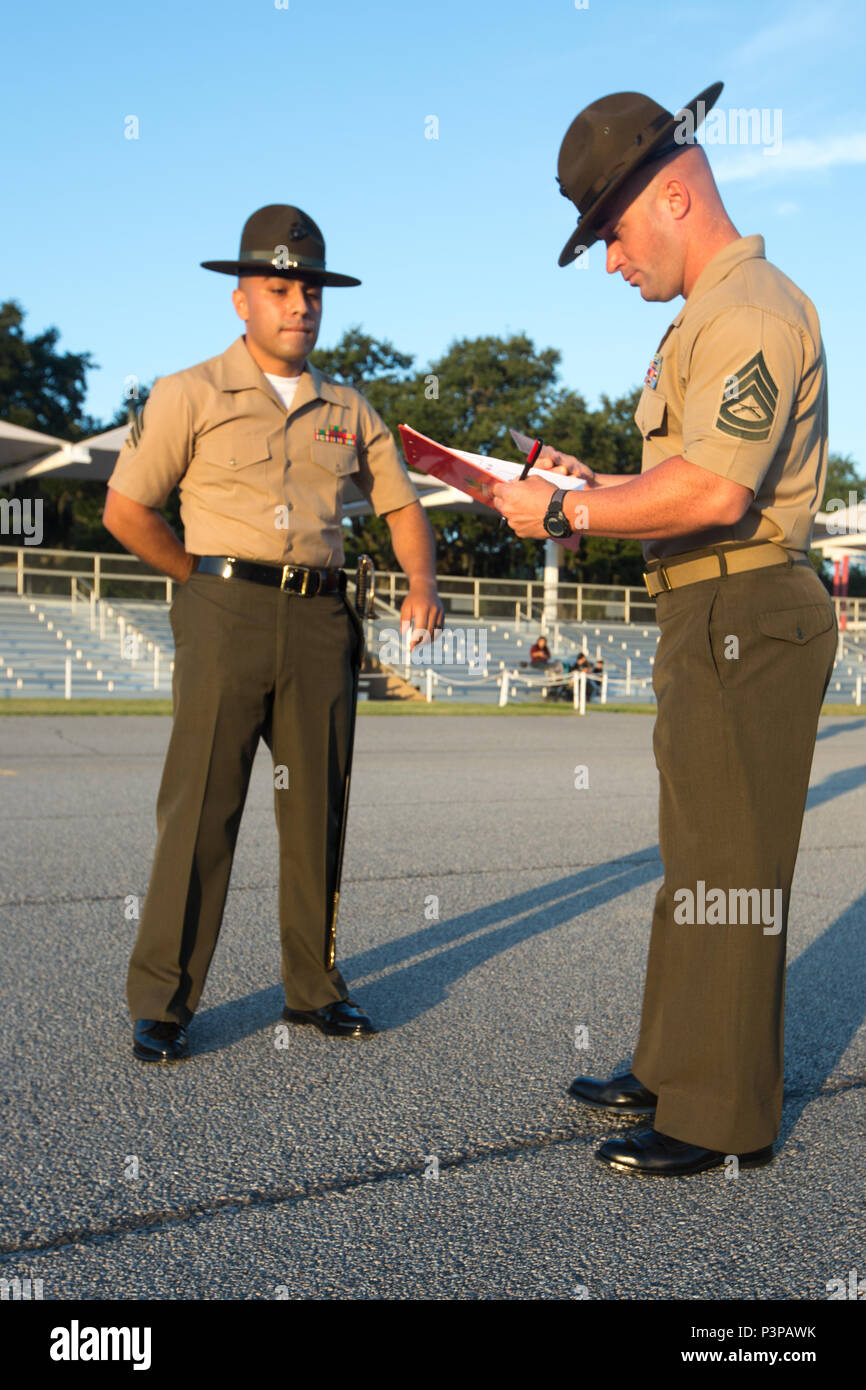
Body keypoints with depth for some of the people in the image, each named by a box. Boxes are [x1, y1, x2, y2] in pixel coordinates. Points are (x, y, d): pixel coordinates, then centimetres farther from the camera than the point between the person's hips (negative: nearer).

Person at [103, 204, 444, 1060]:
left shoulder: (348, 410, 16)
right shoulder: (189, 395, 4)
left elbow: (401, 505, 20)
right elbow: (125, 512, 2)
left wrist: (422, 584, 2)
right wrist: (212, 582, 6)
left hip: (320, 620, 4)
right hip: (226, 614, -4)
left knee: (317, 809, 7)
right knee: (201, 807, -6)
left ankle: (313, 986, 19)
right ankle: (162, 1001, 5)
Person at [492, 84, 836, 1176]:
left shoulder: (751, 307, -13)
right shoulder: (710, 316, 21)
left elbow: (716, 491, -25)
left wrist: (565, 513, -17)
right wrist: (598, 488, 12)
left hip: (744, 620, -11)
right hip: (711, 621, 11)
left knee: (729, 871, -3)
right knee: (693, 863, 17)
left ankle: (726, 1116, 10)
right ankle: (673, 1069, 31)